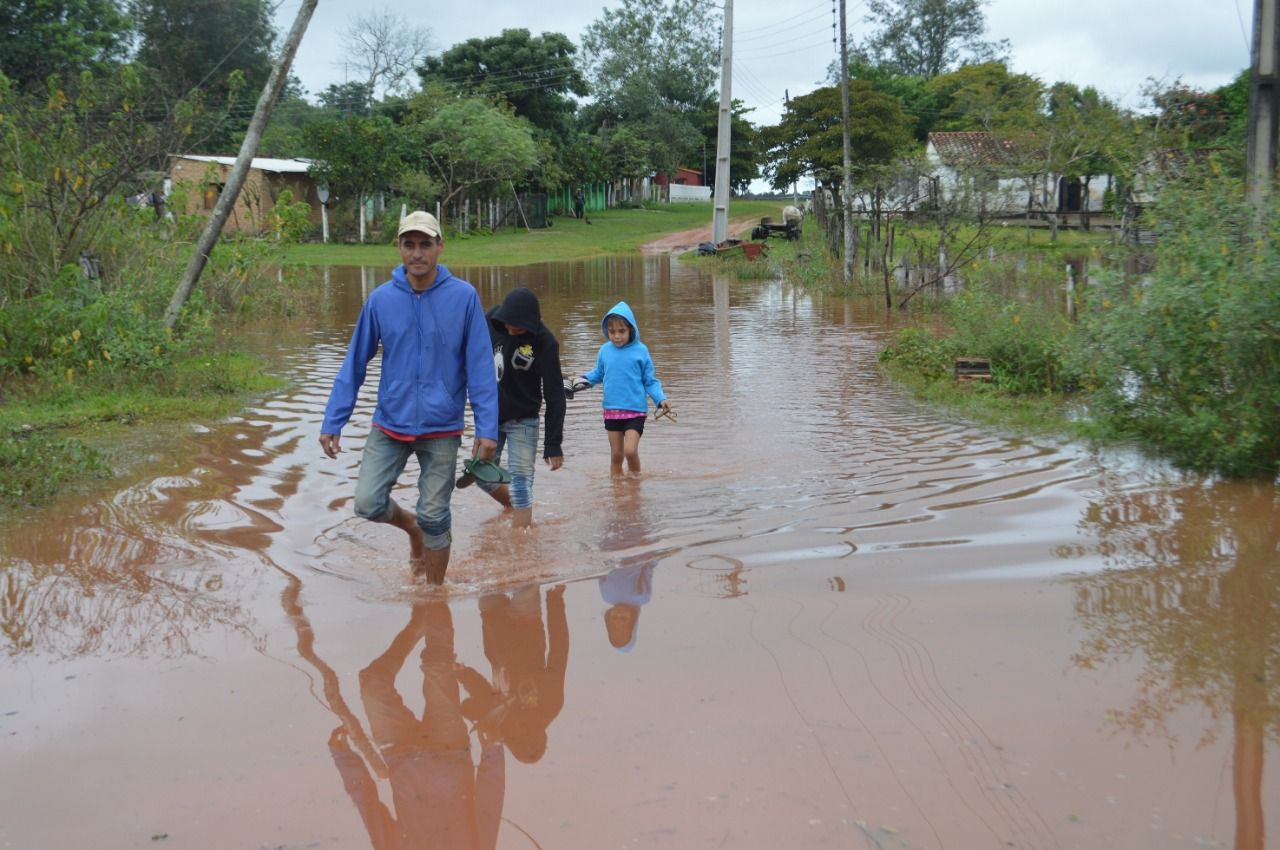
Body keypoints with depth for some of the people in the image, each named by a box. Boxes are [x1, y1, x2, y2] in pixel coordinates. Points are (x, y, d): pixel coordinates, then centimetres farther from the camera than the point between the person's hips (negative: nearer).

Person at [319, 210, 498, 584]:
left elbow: (480, 368, -8)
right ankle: (412, 528, 28)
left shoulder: (464, 297, -9)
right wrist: (332, 423, 1)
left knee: (434, 517, 5)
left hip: (441, 429, -2)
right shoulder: (380, 300, -4)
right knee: (368, 503, -5)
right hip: (389, 425, 2)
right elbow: (353, 366, 2)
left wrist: (487, 428, -11)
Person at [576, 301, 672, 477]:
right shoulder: (605, 351, 2)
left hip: (635, 410, -3)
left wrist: (661, 399, -14)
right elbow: (598, 375, 14)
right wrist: (583, 380, -3)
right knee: (616, 455, 11)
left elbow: (650, 381, -1)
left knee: (630, 450, -15)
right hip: (612, 410, 3)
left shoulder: (640, 351, -6)